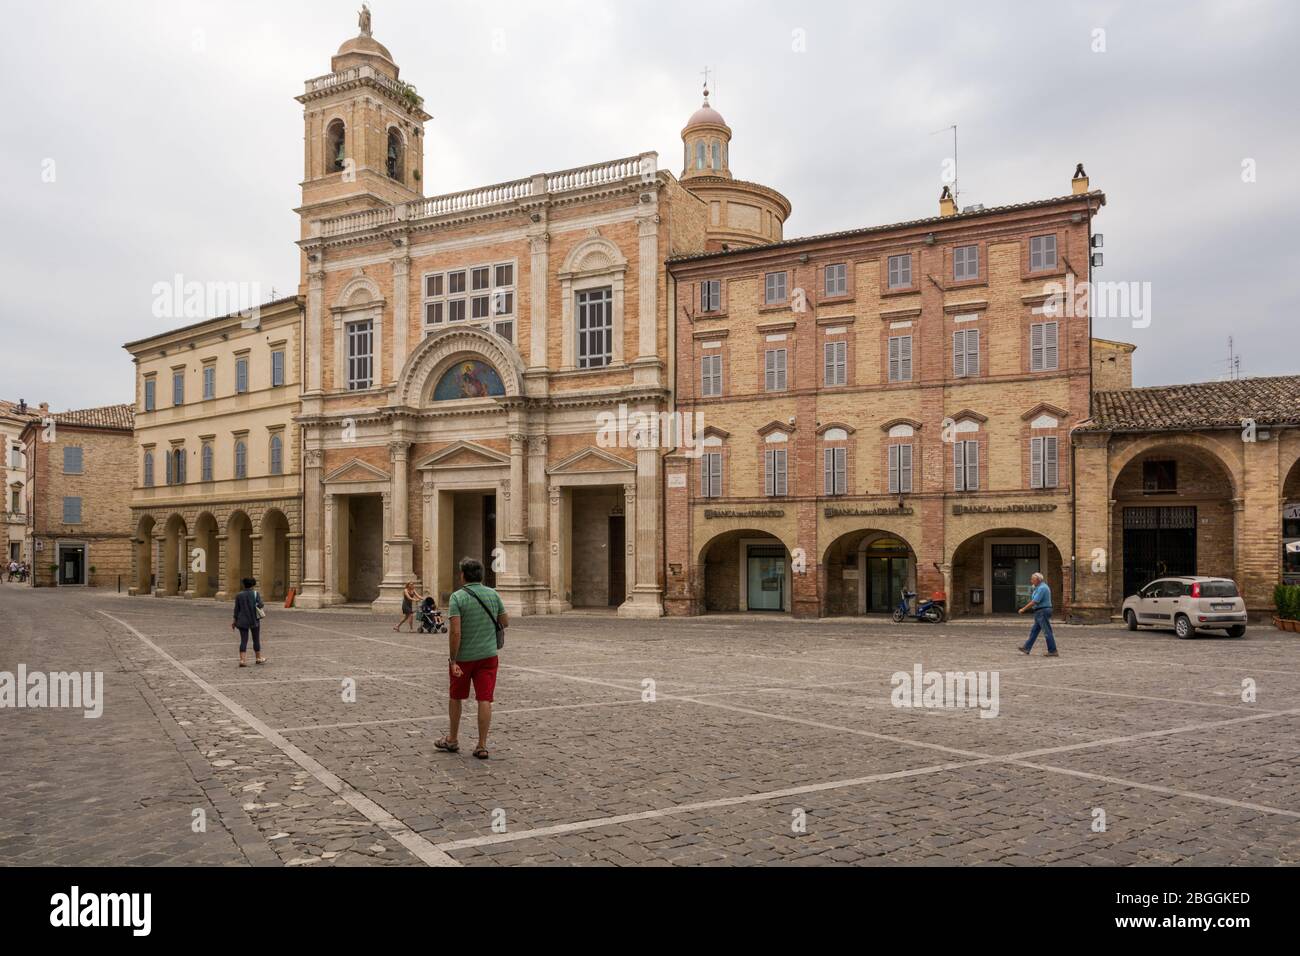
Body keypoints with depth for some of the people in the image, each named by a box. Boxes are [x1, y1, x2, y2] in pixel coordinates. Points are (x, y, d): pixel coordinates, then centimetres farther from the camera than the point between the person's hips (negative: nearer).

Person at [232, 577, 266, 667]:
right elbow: (260, 605, -12)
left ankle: (242, 660, -9)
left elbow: (236, 609, 4)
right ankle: (259, 658, 20)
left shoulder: (239, 595, 4)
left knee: (243, 640, 1)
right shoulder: (255, 594, -6)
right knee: (256, 639, 10)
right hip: (254, 620, -2)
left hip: (242, 621, 3)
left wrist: (235, 620, 9)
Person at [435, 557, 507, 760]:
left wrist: (453, 660, -17)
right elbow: (505, 623, 8)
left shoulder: (457, 597, -13)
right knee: (485, 700, 2)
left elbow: (455, 632, -20)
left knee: (455, 698, 17)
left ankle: (453, 739, 30)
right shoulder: (493, 595, -1)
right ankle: (482, 746, 2)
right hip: (488, 655, 2)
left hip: (463, 657, -2)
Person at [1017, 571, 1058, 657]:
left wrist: (1023, 609, -16)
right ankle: (1026, 648, 17)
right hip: (1040, 612, 11)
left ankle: (1053, 652, -1)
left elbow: (1034, 602, -21)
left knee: (1047, 632, -5)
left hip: (1043, 612, -11)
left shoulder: (1042, 588, -18)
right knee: (1034, 631, 12)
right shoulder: (1040, 587, 15)